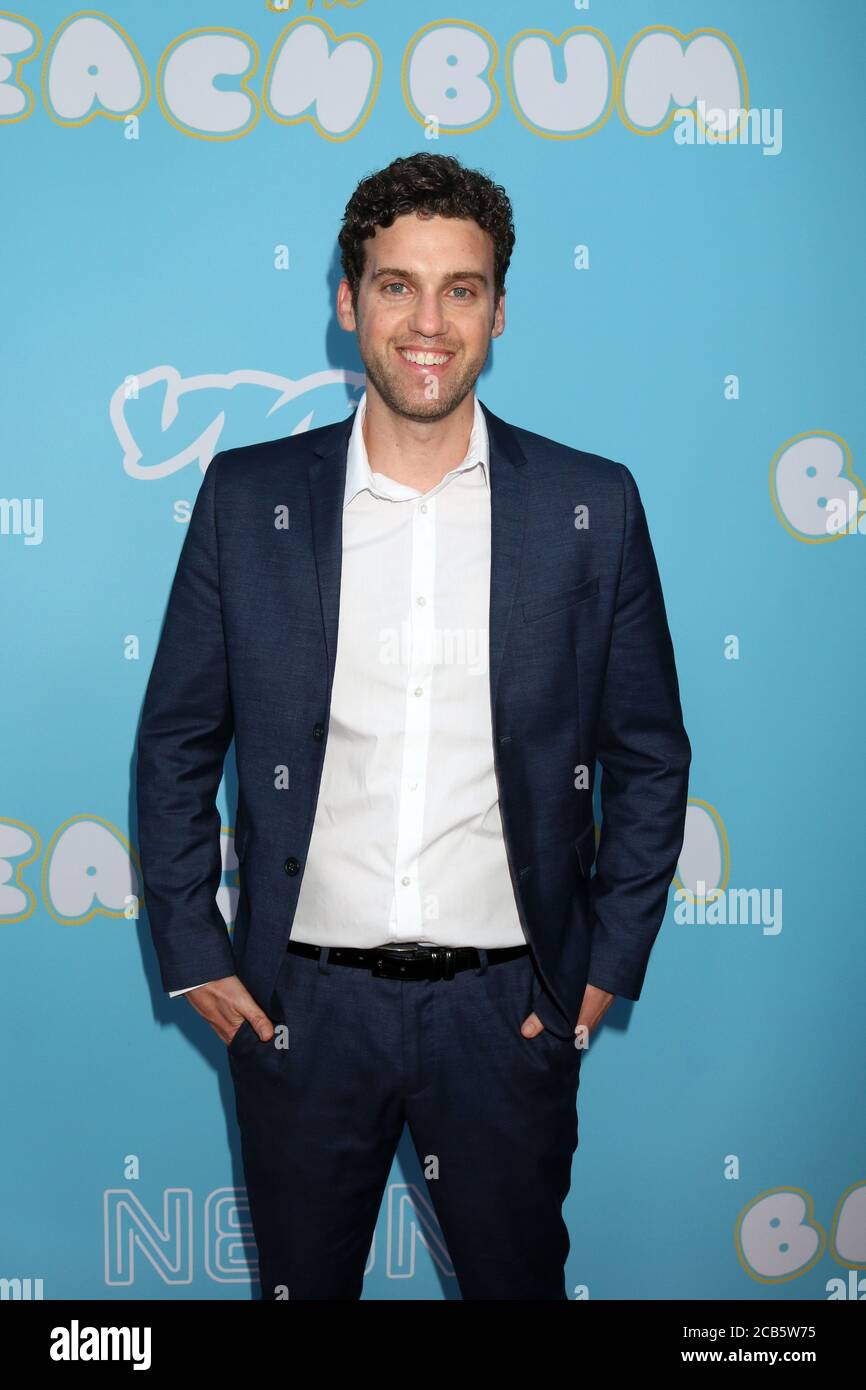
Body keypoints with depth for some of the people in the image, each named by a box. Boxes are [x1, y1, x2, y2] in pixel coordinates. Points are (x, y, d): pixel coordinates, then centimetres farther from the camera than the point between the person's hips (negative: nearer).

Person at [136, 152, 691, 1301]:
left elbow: (650, 760, 4)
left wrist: (607, 967, 1)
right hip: (299, 1003, 1)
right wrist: (194, 955, 1)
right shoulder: (247, 497, -1)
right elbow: (176, 744, 5)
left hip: (507, 1011, 0)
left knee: (518, 1279, 16)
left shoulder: (592, 507, -2)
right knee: (301, 1281, 17)